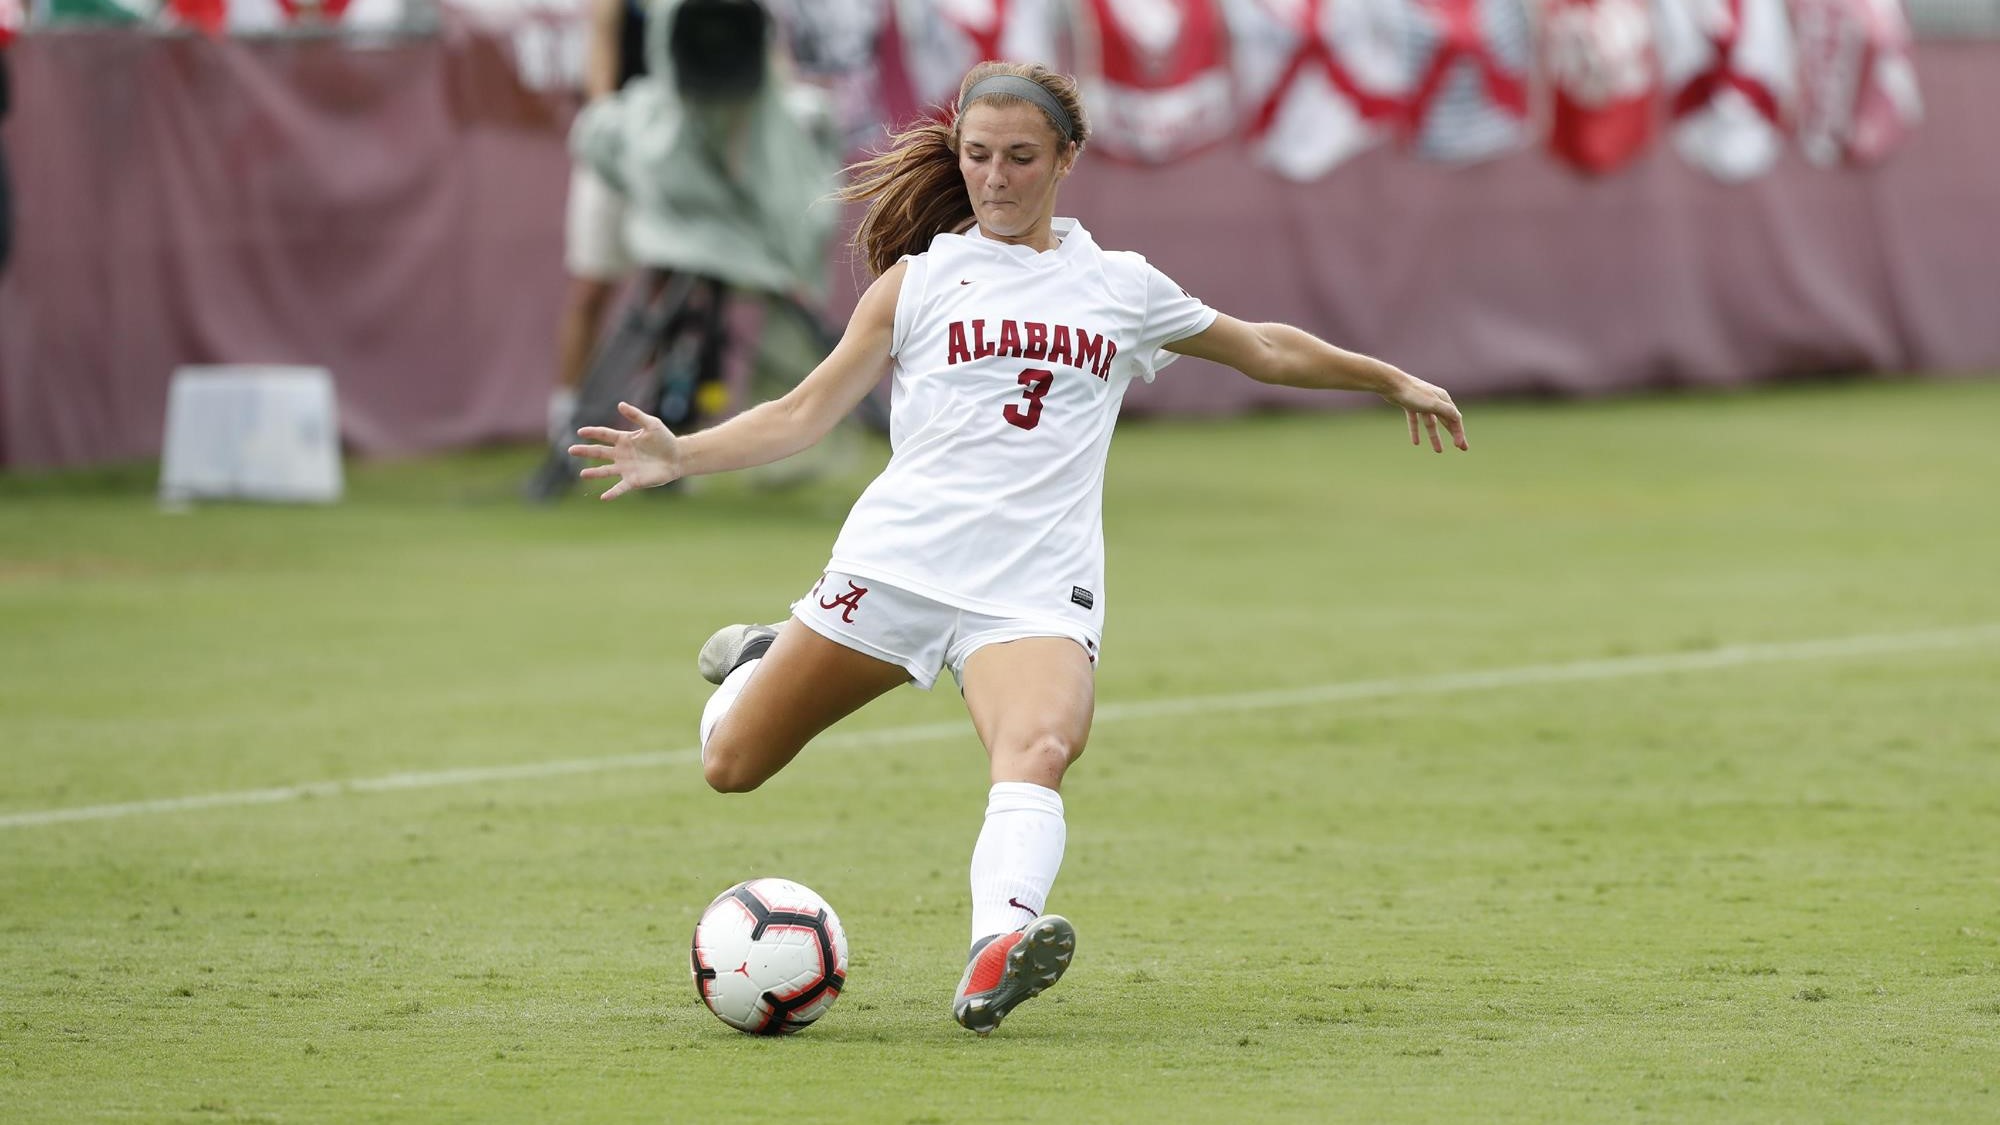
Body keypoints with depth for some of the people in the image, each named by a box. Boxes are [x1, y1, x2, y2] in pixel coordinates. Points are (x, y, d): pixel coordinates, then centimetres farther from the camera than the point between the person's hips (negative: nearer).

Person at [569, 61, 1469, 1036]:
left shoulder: (1122, 287, 15)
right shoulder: (918, 278, 10)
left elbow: (1266, 350, 31)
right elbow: (806, 412, 7)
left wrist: (1391, 379, 35)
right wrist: (680, 455, -8)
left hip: (1038, 586, 0)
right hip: (896, 557, 0)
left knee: (1041, 746, -33)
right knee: (731, 766, 2)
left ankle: (995, 956, -53)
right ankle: (766, 663, 36)